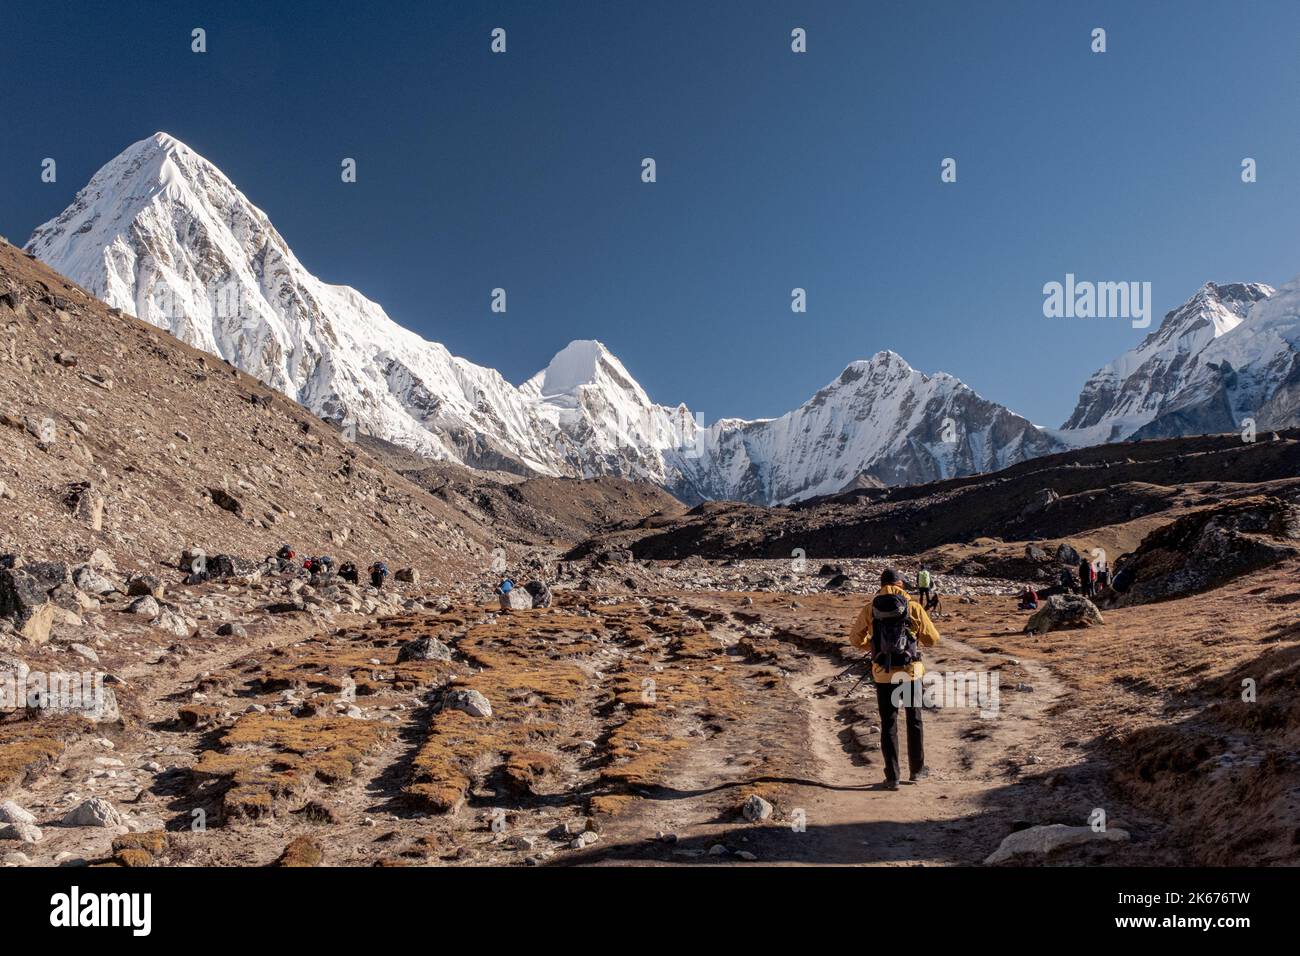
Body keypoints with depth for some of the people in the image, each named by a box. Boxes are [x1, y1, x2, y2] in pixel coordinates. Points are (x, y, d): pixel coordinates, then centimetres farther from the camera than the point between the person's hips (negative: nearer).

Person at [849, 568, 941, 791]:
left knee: (888, 725, 9)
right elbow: (932, 639, 1)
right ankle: (917, 770, 29)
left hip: (883, 674, 0)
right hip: (911, 673, 0)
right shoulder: (914, 608, -5)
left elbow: (855, 639, 6)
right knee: (914, 722, 18)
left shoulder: (869, 610, -2)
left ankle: (892, 777, 8)